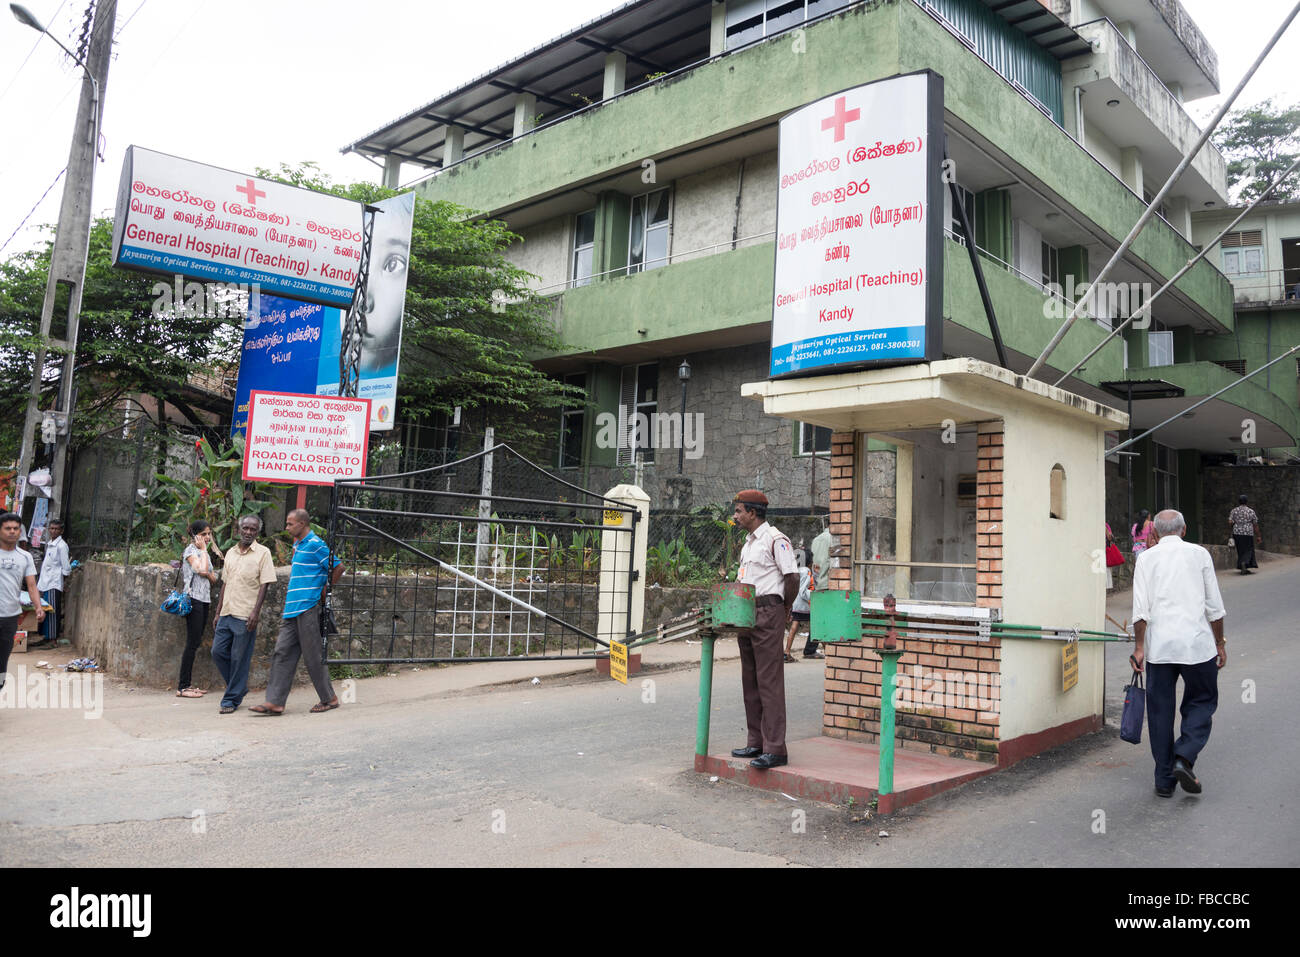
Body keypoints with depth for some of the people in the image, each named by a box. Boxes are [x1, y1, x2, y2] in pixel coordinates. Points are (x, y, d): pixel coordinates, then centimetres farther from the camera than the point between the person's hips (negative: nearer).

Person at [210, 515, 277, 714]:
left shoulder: (263, 553, -4)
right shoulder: (231, 553, 15)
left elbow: (264, 584, -8)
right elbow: (225, 583, 19)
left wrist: (256, 612, -16)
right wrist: (218, 611, 16)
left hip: (245, 616, -6)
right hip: (227, 613, 6)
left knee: (240, 658, -1)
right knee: (218, 651, 6)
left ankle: (232, 700, 9)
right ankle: (239, 687, 24)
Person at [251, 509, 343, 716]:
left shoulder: (315, 545, -11)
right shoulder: (298, 545, 18)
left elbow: (338, 568, -14)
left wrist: (325, 591, -7)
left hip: (308, 608, -9)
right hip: (293, 610, 9)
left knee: (313, 656, -1)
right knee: (282, 654, 4)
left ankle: (329, 699, 11)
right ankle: (275, 702, 5)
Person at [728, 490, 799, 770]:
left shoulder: (775, 539, -10)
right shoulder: (748, 542, 19)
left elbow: (792, 578, -13)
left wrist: (784, 610, -6)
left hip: (768, 613, -10)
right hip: (747, 615, 10)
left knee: (769, 681, -9)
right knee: (750, 681, 12)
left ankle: (775, 749, -6)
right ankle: (756, 743, 20)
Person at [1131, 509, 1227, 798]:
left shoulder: (1146, 558, 4)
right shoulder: (1199, 554, 5)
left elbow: (1141, 609, -3)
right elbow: (1214, 605, 5)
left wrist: (1139, 647, -1)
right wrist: (1220, 643, 14)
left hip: (1159, 645, 1)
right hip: (1197, 643, 0)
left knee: (1160, 709, 7)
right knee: (1202, 702, 13)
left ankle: (1164, 779, 10)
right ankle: (1184, 758, -7)